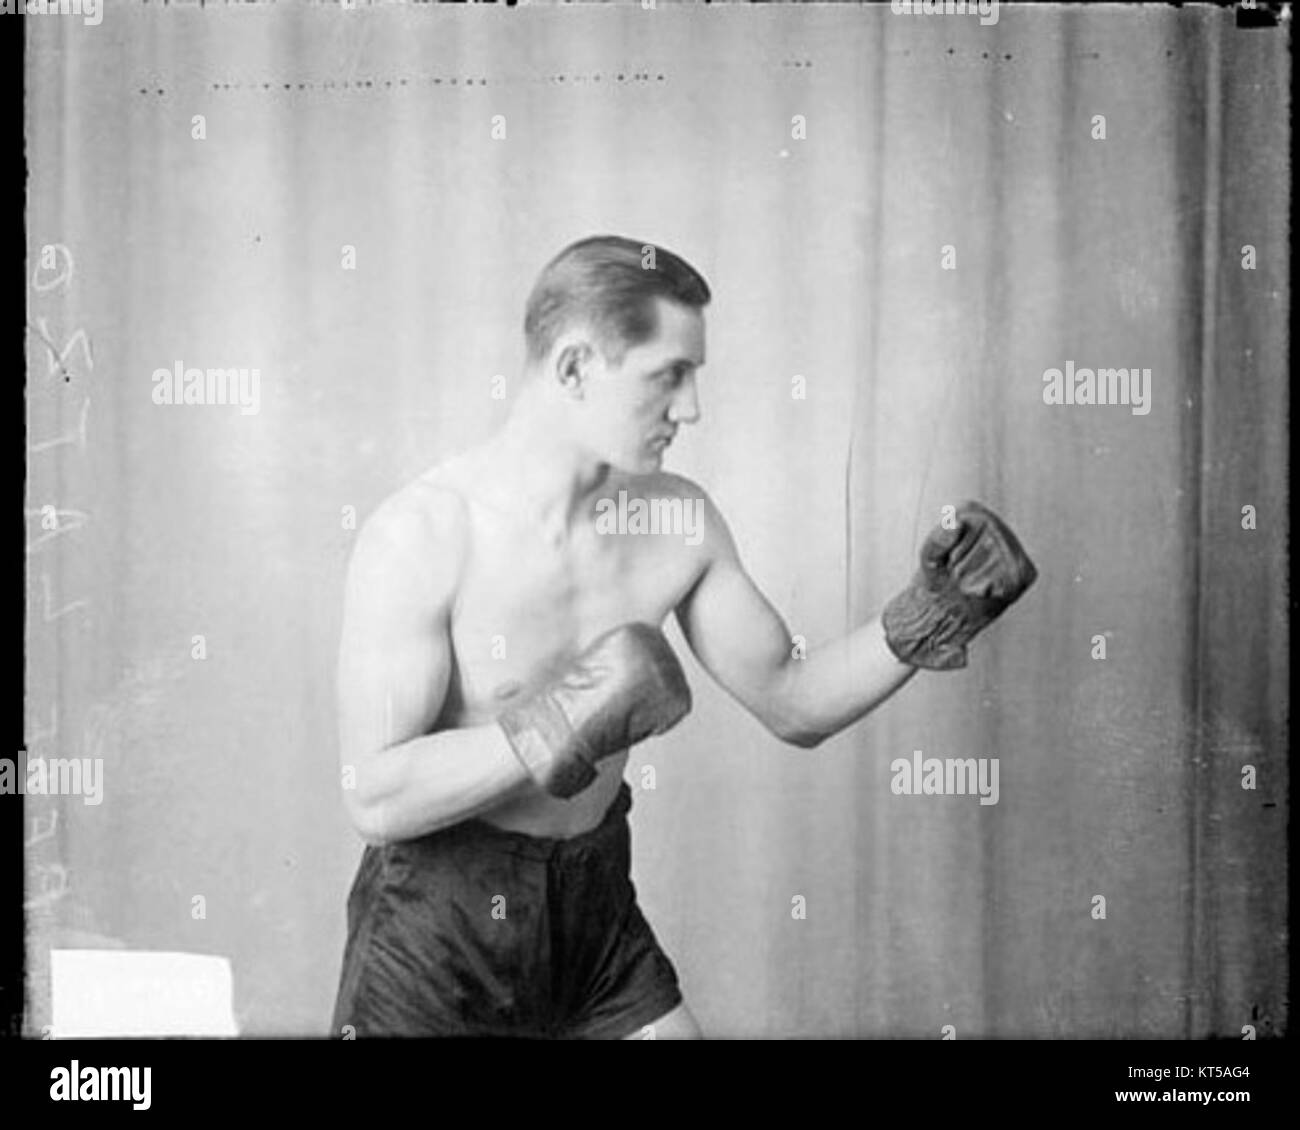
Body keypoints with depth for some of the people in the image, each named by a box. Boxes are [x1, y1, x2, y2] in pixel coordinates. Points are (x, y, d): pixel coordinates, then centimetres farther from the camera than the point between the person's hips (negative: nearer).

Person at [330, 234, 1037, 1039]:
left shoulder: (680, 521, -4)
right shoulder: (422, 534, -20)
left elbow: (791, 703, 5)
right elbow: (375, 799, -23)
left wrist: (931, 614, -8)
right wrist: (575, 715, -31)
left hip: (597, 907, 5)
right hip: (437, 924, -4)